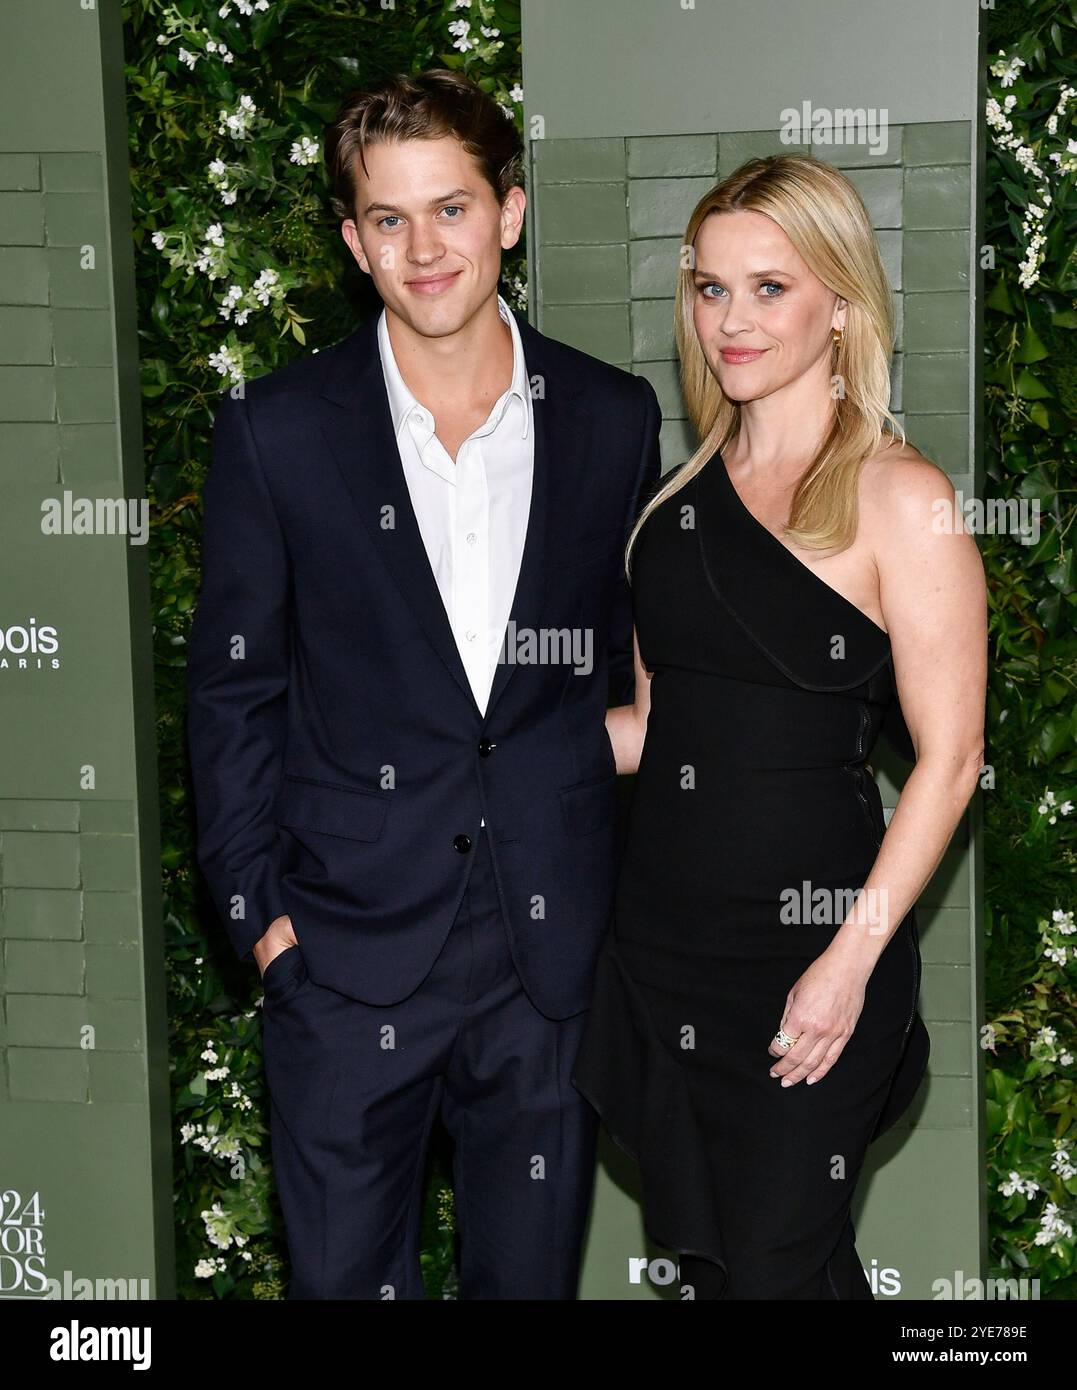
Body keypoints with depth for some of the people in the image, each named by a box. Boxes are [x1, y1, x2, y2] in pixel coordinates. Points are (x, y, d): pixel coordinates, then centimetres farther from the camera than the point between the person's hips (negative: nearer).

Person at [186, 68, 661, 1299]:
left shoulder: (616, 420, 1)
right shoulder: (279, 430, -4)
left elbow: (635, 662, 9)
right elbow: (233, 687, 1)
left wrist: (635, 898, 7)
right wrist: (256, 908, -4)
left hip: (556, 952, 2)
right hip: (349, 951, -1)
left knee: (531, 1274, 16)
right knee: (343, 1275, 10)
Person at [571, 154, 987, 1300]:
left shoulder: (899, 497, -10)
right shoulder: (687, 484, 9)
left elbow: (948, 757, -11)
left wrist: (852, 959, -16)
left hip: (807, 937, -6)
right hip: (664, 927, 6)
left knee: (772, 1263, 1)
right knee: (700, 1254, 14)